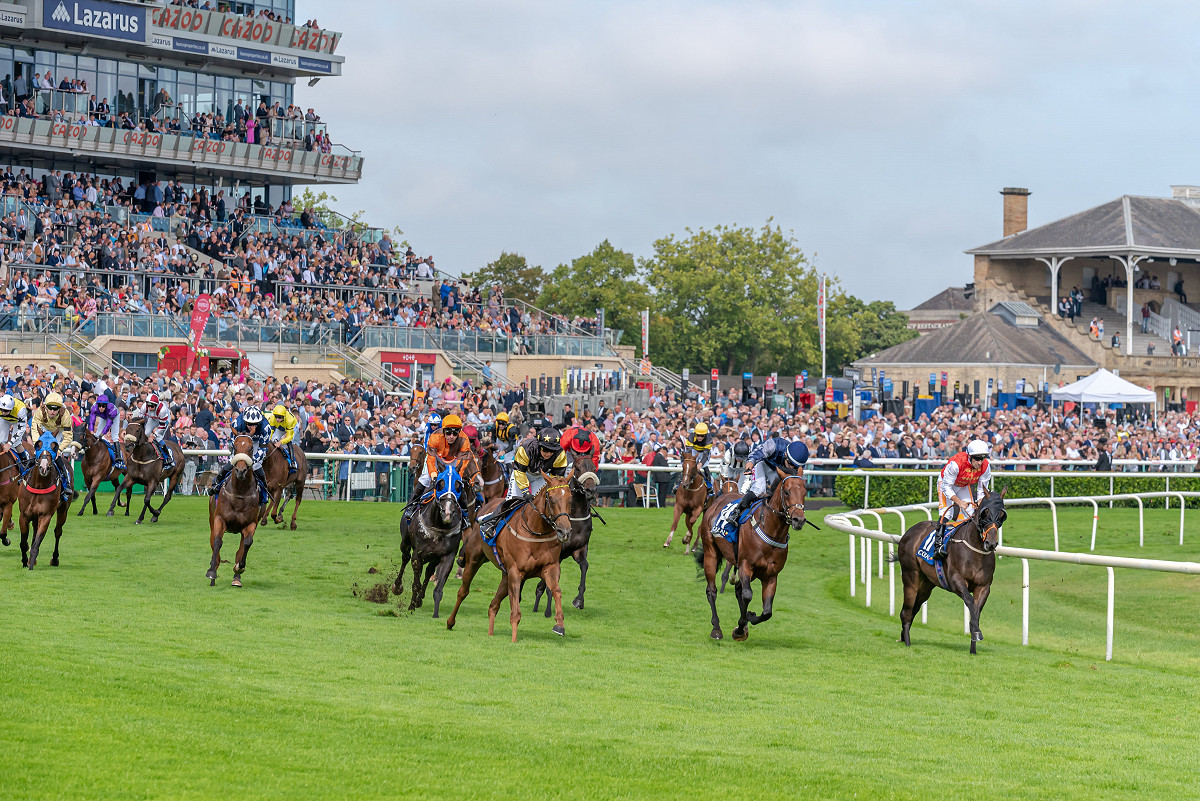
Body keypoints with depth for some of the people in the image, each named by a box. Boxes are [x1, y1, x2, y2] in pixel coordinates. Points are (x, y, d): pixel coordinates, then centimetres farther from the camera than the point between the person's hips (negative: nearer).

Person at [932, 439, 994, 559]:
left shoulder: (985, 467, -22)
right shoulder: (956, 463, -39)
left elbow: (982, 490, -8)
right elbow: (946, 487, -28)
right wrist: (959, 502, -33)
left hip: (964, 487, 5)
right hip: (946, 483, -5)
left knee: (971, 515, -3)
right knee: (946, 513, -22)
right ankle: (938, 545, -28)